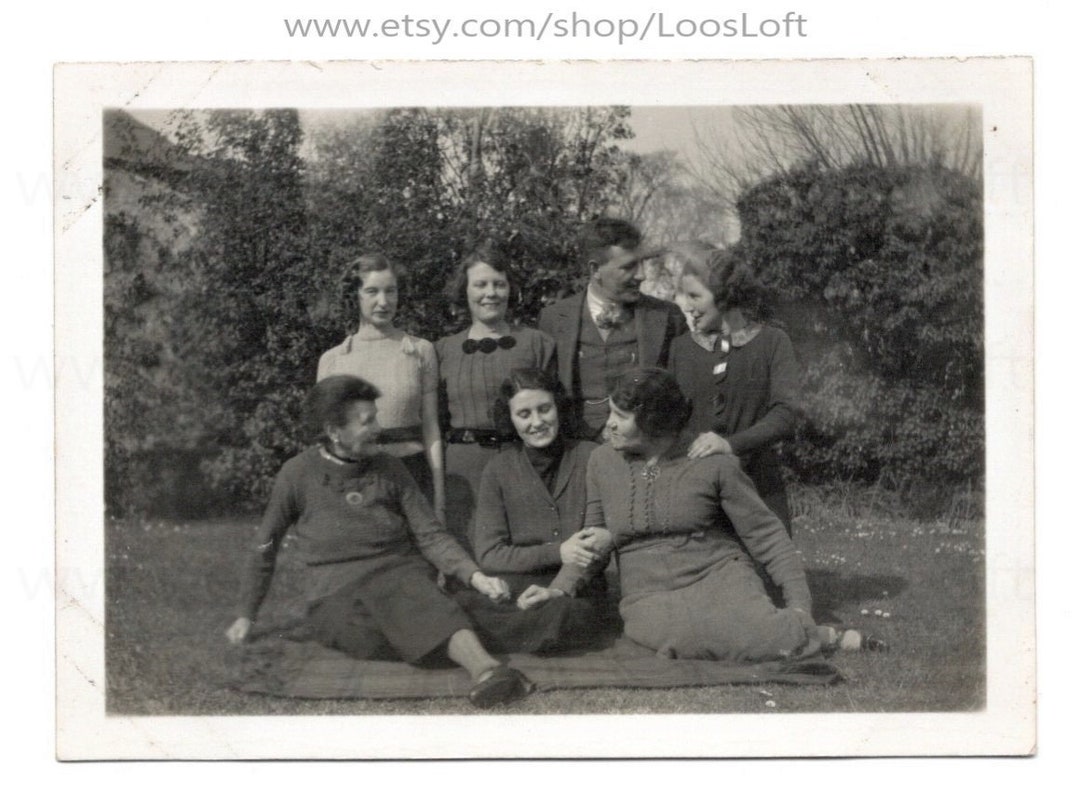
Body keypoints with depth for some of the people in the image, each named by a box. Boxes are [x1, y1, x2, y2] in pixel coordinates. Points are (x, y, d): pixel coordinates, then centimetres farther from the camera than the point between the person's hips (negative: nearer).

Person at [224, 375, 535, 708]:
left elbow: (430, 536, 8)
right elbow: (265, 547, 15)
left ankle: (485, 668, -58)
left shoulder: (390, 469, 12)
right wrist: (246, 616, 19)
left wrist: (475, 575, -9)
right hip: (338, 599, -1)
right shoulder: (299, 474, 3)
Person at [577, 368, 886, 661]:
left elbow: (766, 534, 1)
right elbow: (592, 537, 18)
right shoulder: (602, 462, 6)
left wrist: (799, 605, -8)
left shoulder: (713, 464, -3)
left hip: (720, 577, -2)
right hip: (650, 599, 2)